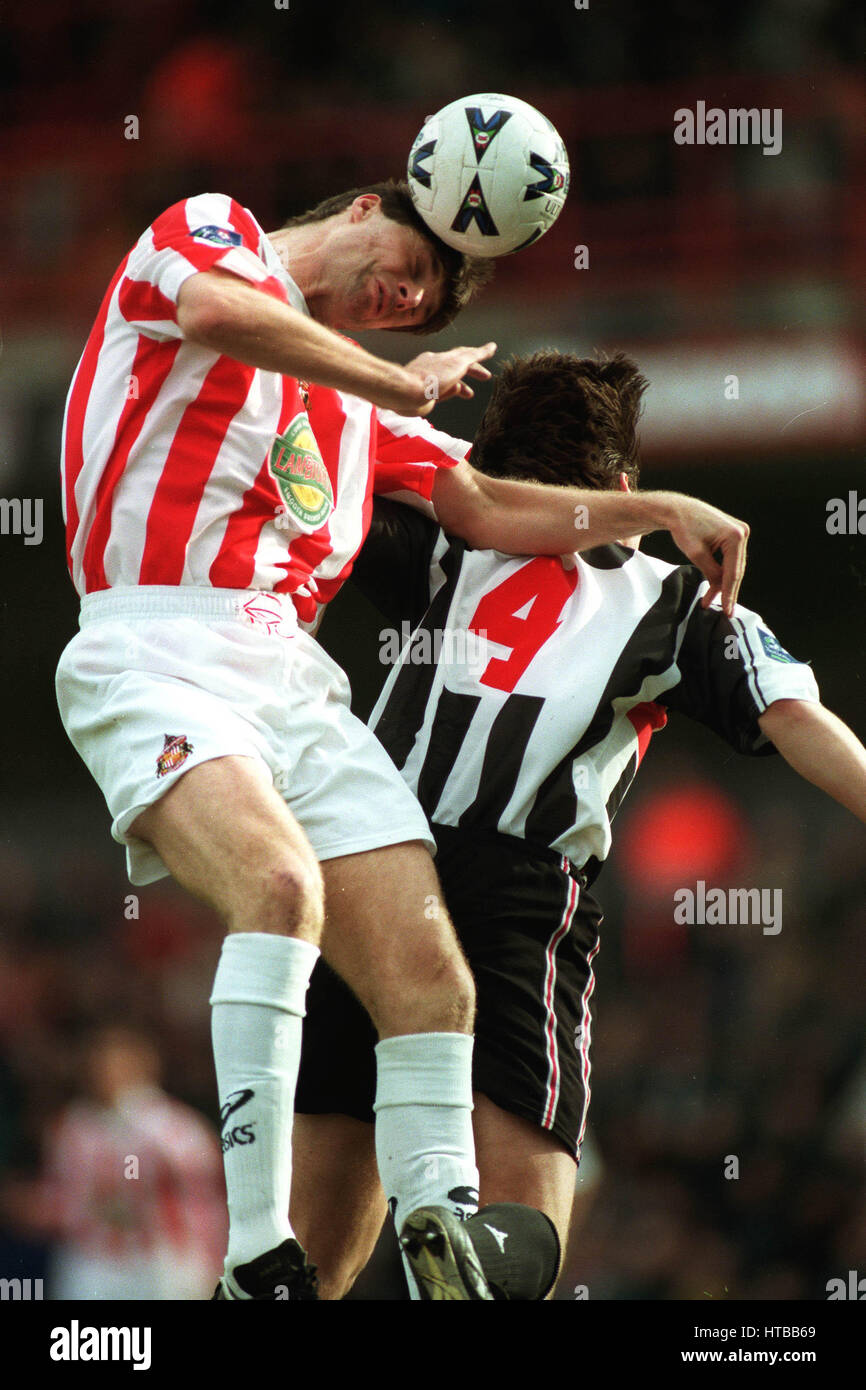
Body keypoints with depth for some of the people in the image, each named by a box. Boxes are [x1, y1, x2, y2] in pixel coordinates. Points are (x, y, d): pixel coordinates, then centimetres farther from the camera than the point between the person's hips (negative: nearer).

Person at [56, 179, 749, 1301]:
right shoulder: (207, 231, 11)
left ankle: (445, 1264, -5)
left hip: (297, 681, 8)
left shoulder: (361, 394, 32)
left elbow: (488, 509, 35)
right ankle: (258, 1261, -34)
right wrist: (407, 387, -2)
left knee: (431, 983, -8)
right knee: (280, 883, -33)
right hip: (157, 653, -8)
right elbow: (218, 309, -13)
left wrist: (660, 510, 26)